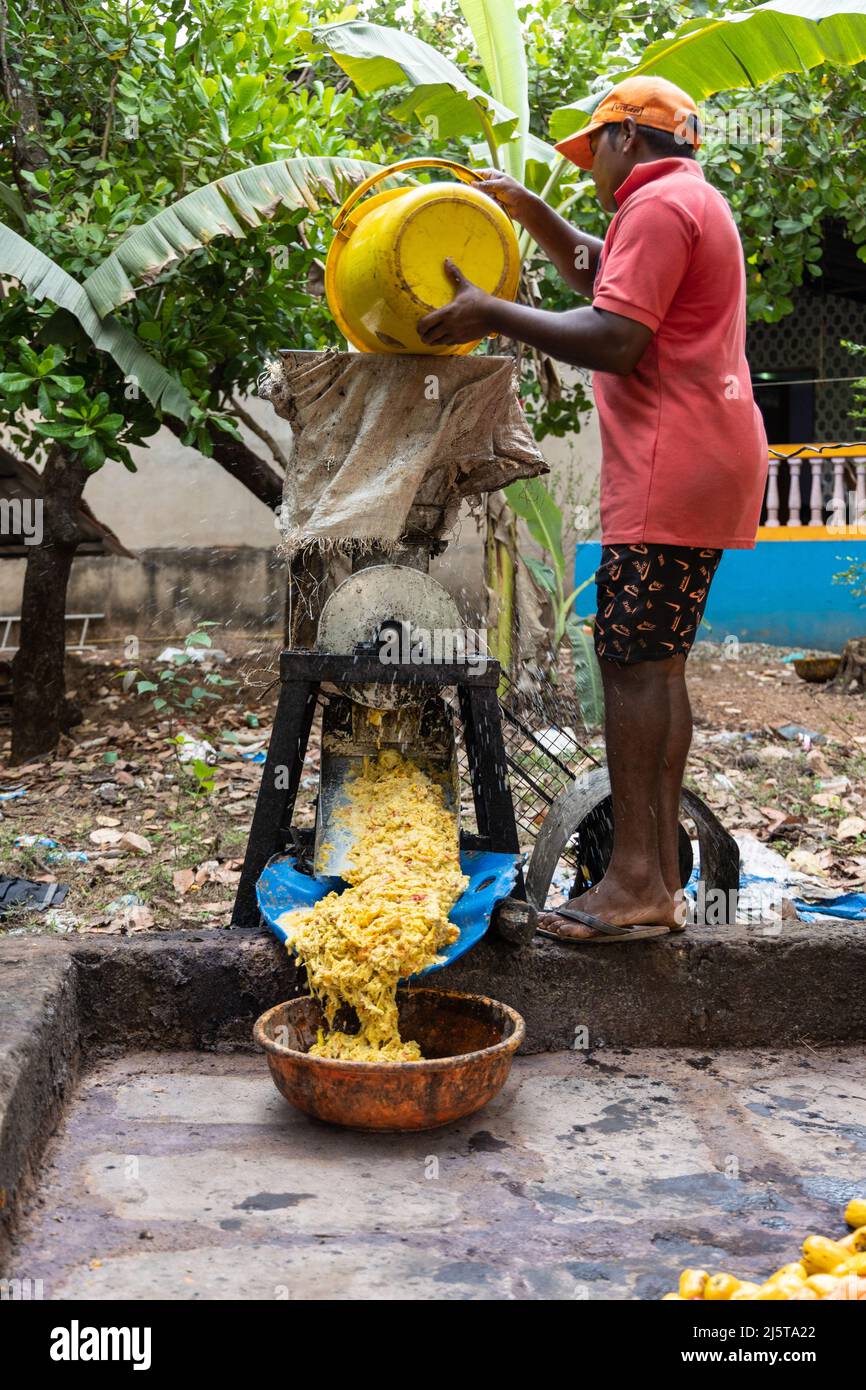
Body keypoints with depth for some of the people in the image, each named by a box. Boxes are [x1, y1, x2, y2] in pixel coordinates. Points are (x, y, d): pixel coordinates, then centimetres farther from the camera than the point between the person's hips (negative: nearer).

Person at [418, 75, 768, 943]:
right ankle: (660, 876, 10)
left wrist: (493, 313, -14)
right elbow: (597, 272, 38)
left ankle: (635, 882, -11)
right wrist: (525, 208, 28)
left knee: (632, 662, -12)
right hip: (703, 463, 10)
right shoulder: (688, 204, 25)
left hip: (671, 473, -10)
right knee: (655, 664, 9)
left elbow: (614, 340, -19)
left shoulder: (658, 204, -9)